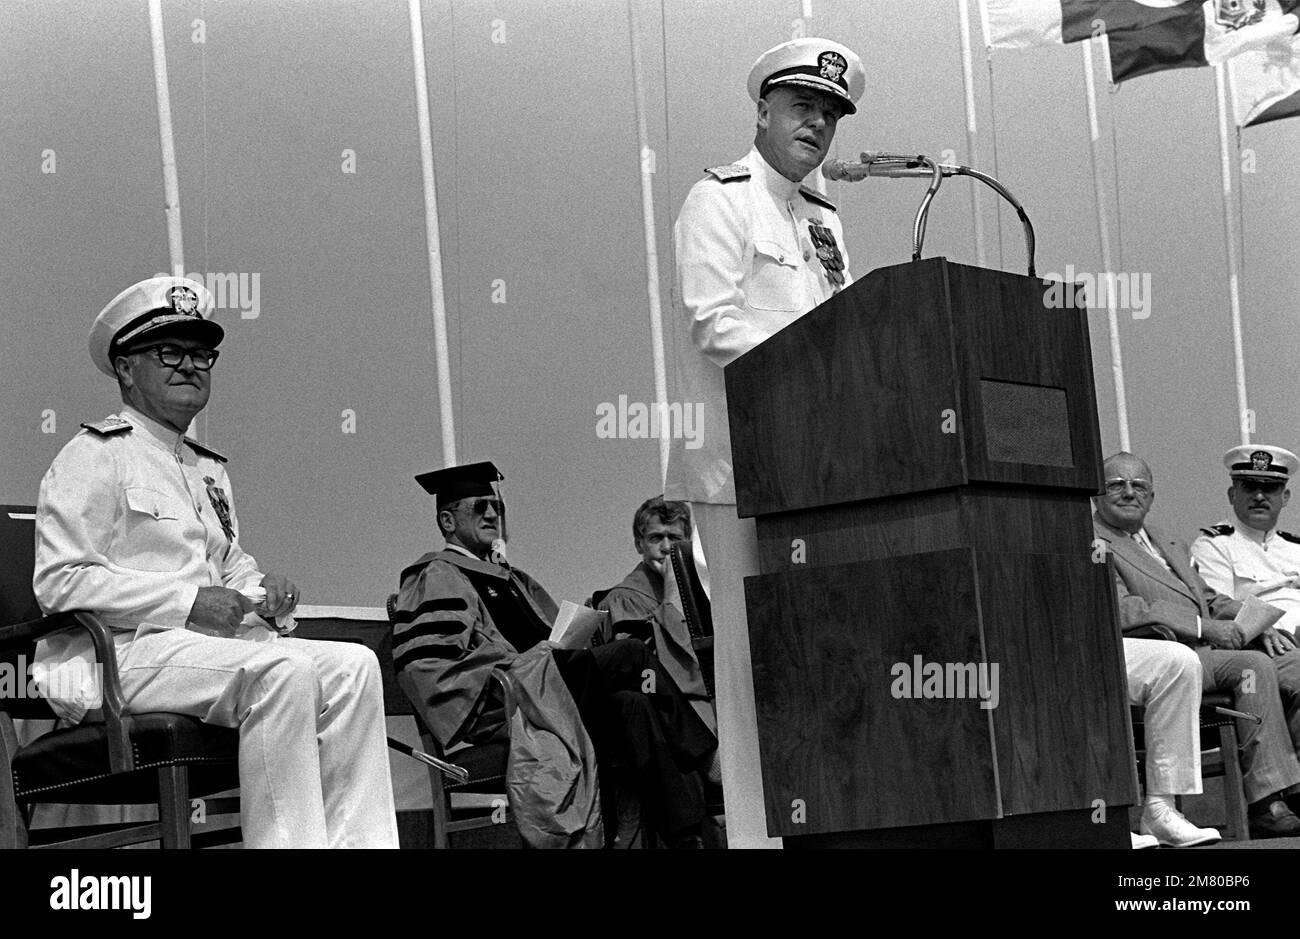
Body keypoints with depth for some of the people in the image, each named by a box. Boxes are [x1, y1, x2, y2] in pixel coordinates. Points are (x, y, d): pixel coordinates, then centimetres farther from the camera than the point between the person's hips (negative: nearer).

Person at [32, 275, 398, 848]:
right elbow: (59, 582, -12)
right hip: (121, 653, -8)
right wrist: (186, 603, -16)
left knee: (353, 665, -13)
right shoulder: (93, 456, -1)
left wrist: (264, 592, 6)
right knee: (281, 668, -32)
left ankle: (358, 844, -19)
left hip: (215, 642, 8)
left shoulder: (209, 470, 27)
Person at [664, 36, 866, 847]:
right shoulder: (720, 200, -1)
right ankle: (759, 832, -6)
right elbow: (712, 321, -12)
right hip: (741, 460, -7)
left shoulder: (825, 220, 22)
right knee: (755, 648, -8)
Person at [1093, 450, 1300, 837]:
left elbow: (1211, 600, 27)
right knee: (1254, 665, -30)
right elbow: (1120, 612, -12)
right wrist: (1203, 627, -16)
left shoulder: (1170, 547, 32)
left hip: (1207, 650, 8)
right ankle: (1267, 802, -33)